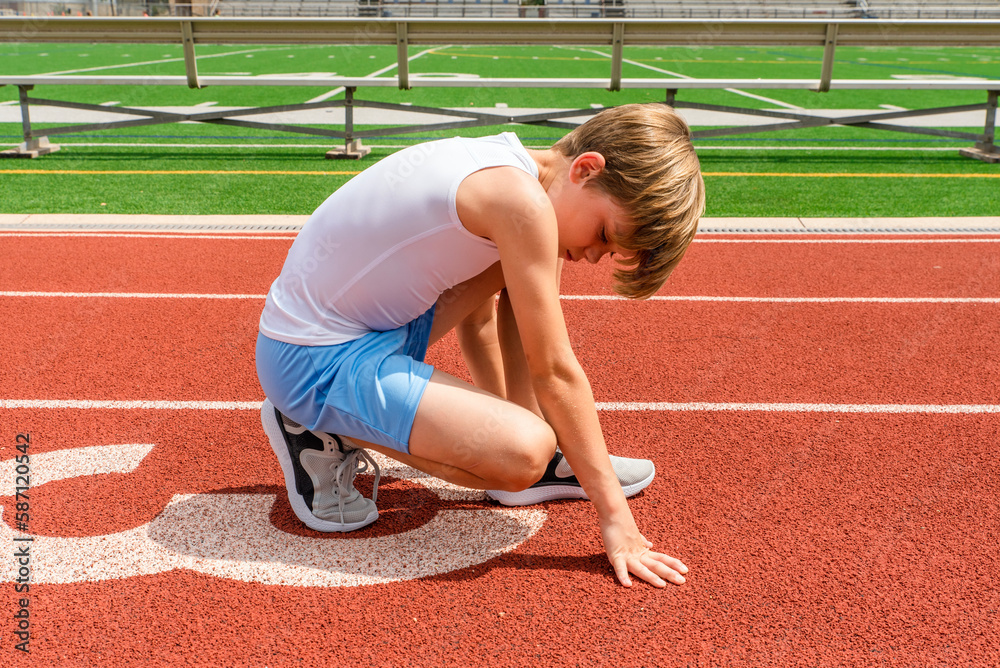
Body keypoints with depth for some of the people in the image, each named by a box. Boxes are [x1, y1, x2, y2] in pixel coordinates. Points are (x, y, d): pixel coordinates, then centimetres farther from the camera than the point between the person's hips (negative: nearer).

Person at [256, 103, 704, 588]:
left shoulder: (499, 168, 6)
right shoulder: (520, 200, -23)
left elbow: (476, 318, 17)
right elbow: (555, 372, -19)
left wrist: (502, 414, 25)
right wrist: (614, 515, -11)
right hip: (314, 362, -10)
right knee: (524, 450, -24)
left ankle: (537, 466, 12)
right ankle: (324, 433, -3)